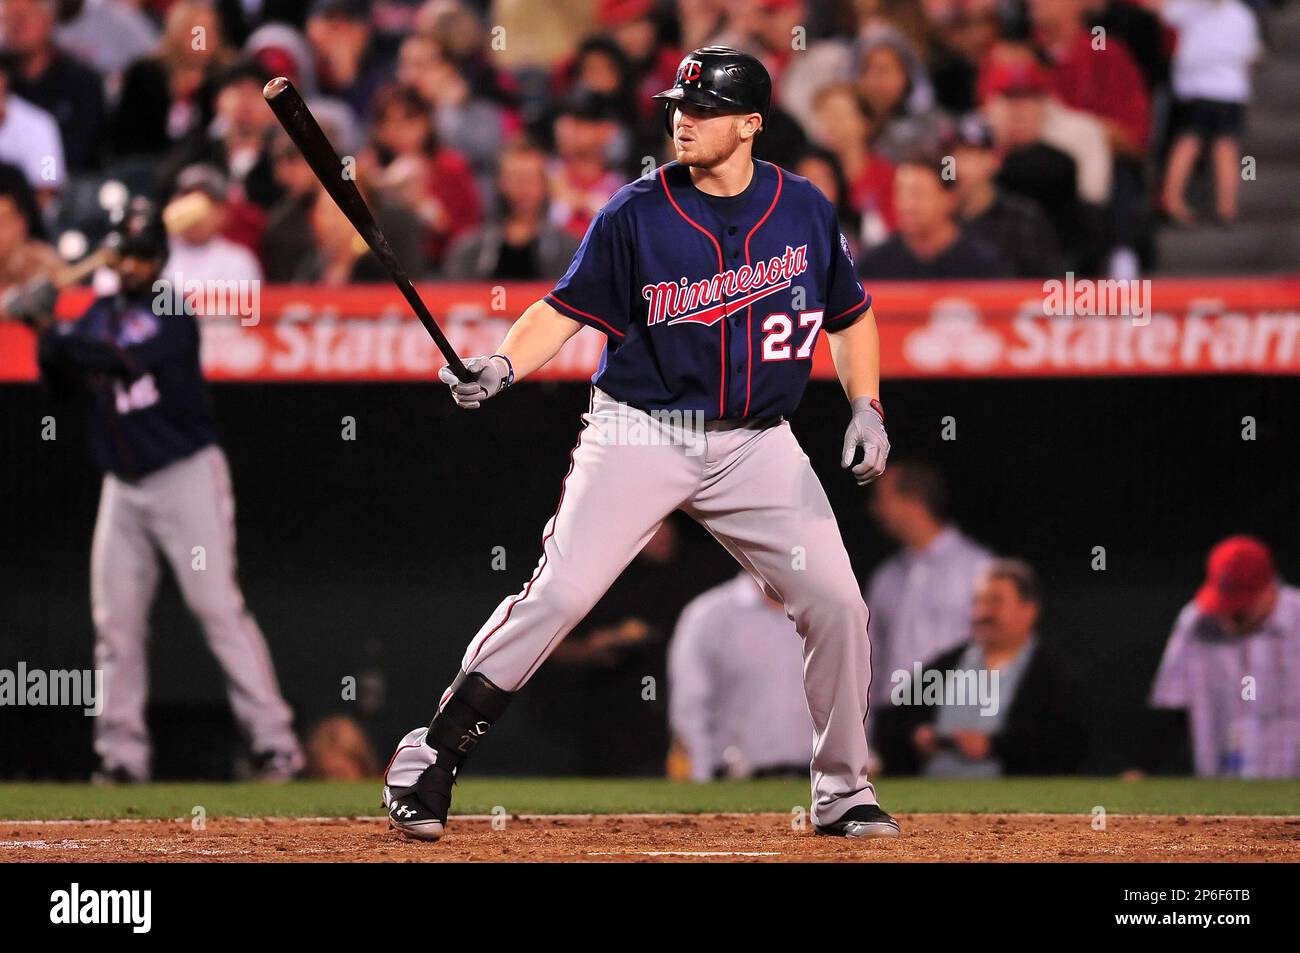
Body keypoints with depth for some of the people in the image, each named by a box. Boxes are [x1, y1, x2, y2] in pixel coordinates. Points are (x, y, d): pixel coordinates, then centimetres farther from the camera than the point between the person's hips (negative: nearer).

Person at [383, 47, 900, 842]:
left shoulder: (807, 211, 1)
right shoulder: (637, 214, -7)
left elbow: (850, 316, 12)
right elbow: (566, 309, -6)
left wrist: (867, 409, -1)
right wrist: (502, 367, -24)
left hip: (757, 444, 3)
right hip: (641, 433, -3)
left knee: (837, 604, -4)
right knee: (557, 595, -15)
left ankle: (844, 792, 13)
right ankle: (429, 760, -5)